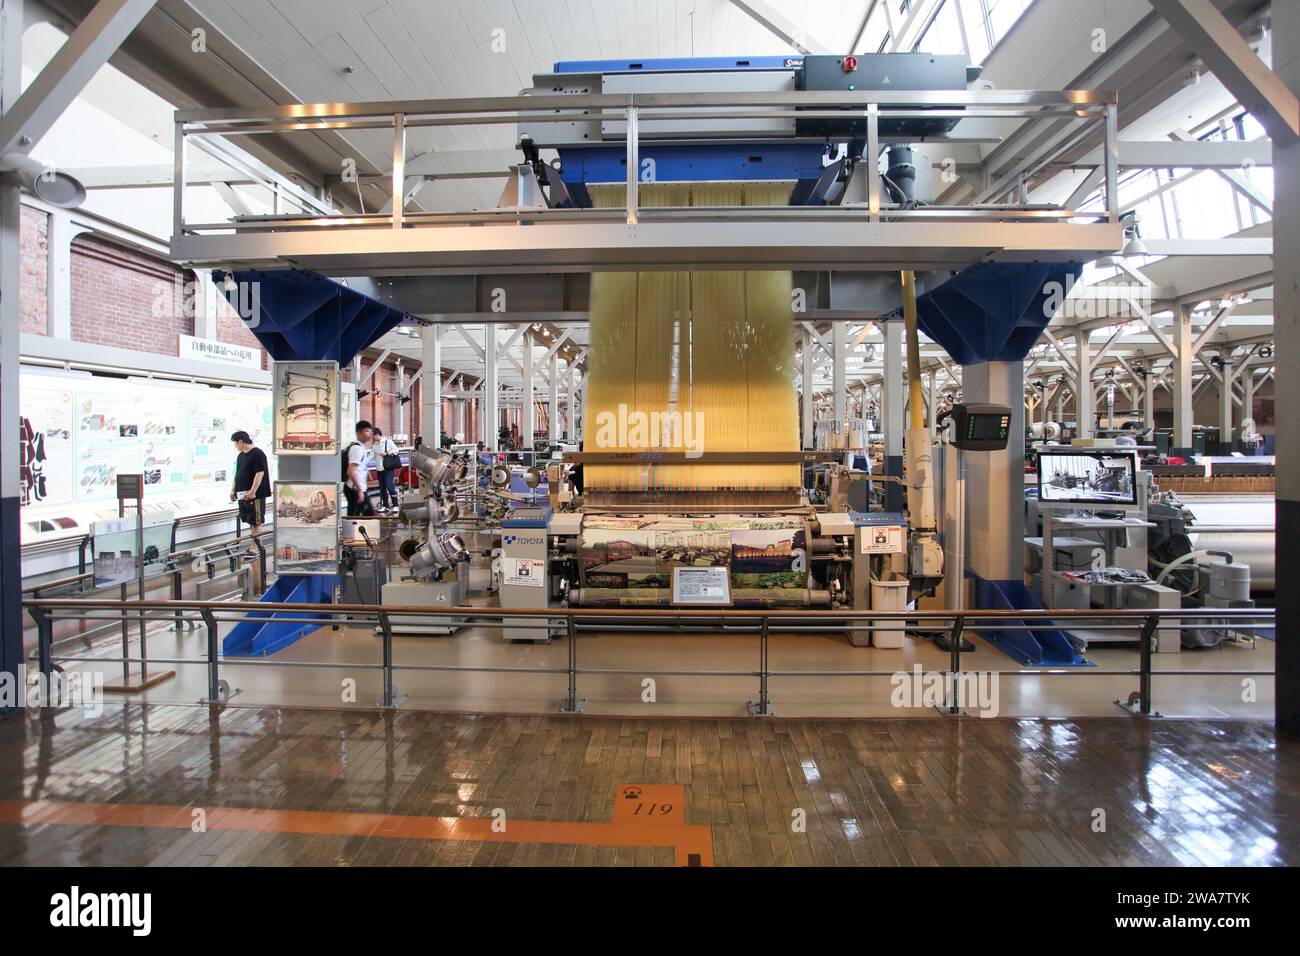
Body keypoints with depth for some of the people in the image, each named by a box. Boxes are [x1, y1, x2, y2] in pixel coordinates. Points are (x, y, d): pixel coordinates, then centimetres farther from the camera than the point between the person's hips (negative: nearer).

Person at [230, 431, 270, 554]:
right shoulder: (240, 456, 15)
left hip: (255, 495, -9)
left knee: (256, 522, -5)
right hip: (243, 495, 9)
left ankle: (255, 547, -2)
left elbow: (260, 473, -19)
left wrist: (252, 491, -22)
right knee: (250, 521, 13)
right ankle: (254, 543, 20)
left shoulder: (257, 454, -13)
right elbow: (237, 474, 23)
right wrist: (233, 490, 18)